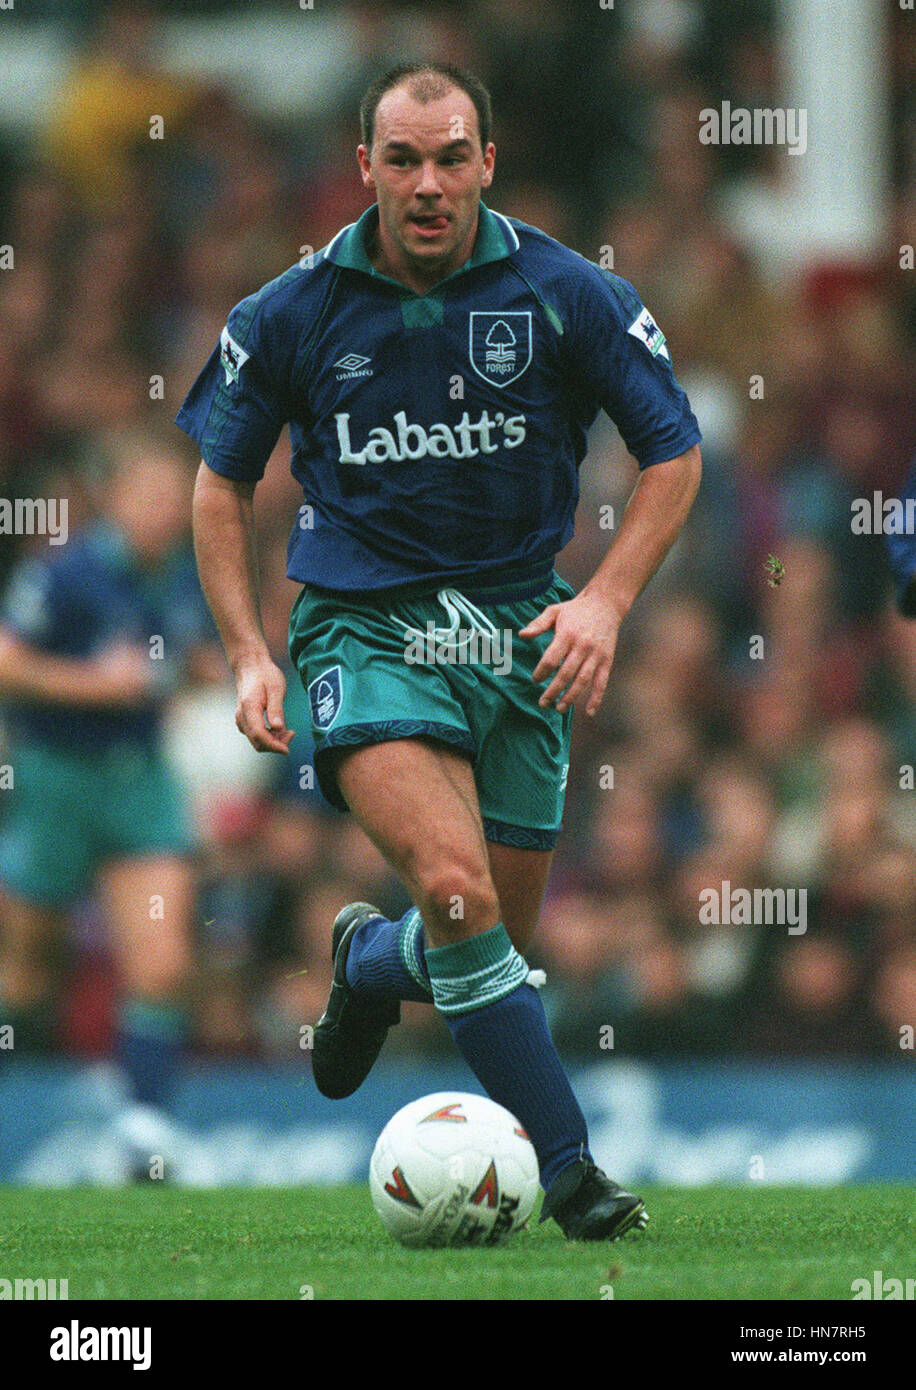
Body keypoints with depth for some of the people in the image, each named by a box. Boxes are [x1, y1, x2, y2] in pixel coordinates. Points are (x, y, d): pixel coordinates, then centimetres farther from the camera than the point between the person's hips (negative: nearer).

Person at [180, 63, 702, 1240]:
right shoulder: (294, 314, -3)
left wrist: (605, 599, -10)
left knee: (497, 946, 9)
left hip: (521, 632, 2)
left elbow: (674, 452, 4)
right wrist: (248, 653, -1)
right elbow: (221, 481, 9)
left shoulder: (565, 294, -5)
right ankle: (567, 1171, -21)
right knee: (456, 888, -26)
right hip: (366, 627, -2)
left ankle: (368, 964, 45)